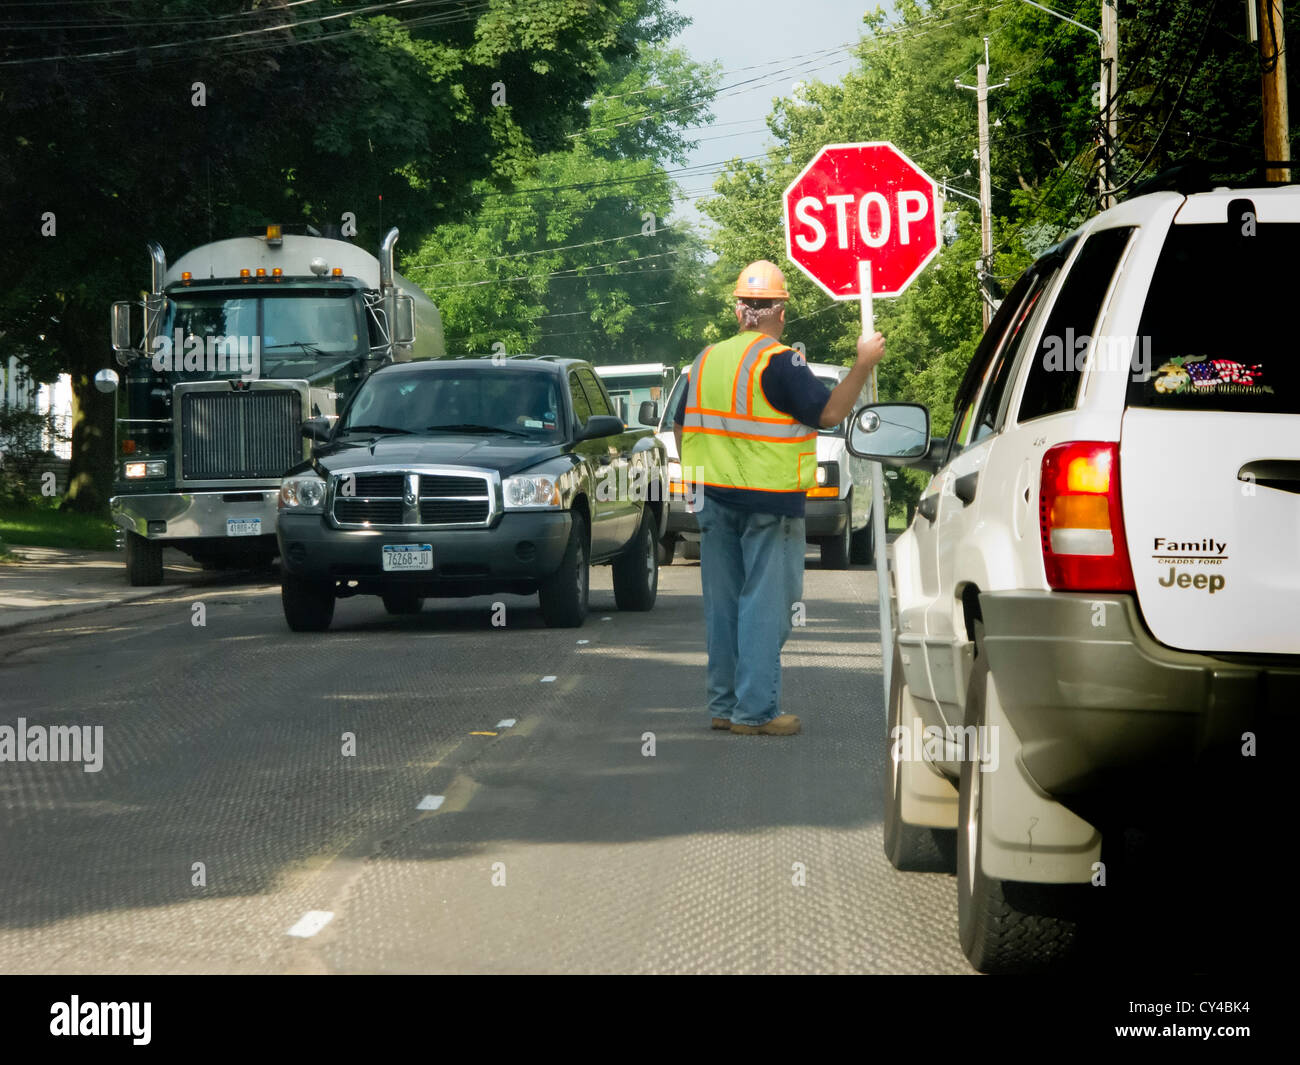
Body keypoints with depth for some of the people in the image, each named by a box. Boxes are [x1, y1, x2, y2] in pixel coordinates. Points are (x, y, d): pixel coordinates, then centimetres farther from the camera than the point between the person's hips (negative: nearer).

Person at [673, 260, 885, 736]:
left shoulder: (707, 360, 10)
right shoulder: (778, 363, -13)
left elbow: (682, 428, 16)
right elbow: (829, 412, -16)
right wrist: (864, 364, -7)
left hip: (714, 500, 7)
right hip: (767, 503, -7)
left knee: (723, 603, 12)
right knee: (764, 603, -4)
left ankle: (723, 704, 17)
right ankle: (755, 710, -5)